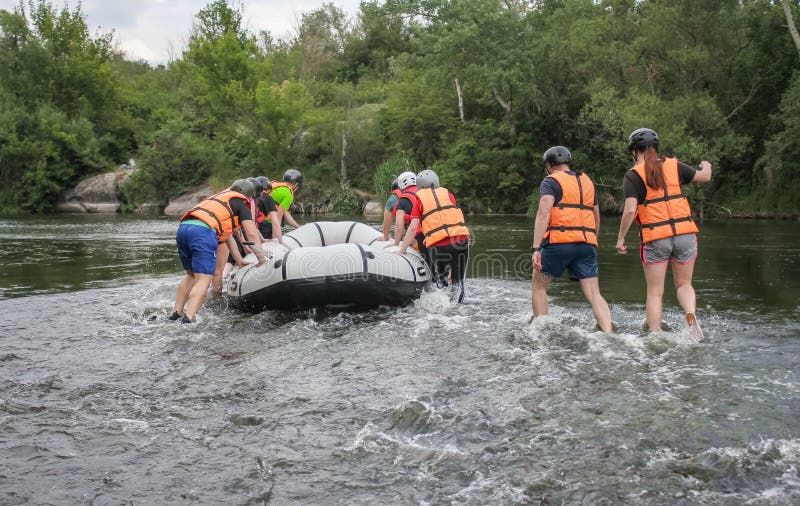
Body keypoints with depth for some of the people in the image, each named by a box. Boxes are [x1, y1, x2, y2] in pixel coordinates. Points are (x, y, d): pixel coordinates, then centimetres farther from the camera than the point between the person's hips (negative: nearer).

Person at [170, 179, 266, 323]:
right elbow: (252, 233, 5)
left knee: (191, 274, 23)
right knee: (203, 279, -9)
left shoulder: (218, 198, 38)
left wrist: (240, 260, 42)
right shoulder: (240, 204, 15)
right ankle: (187, 319, -21)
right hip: (203, 231, -8)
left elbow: (226, 235, 40)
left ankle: (176, 312, 20)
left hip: (183, 227, 8)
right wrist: (260, 256, 18)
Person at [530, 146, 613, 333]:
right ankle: (608, 334, -14)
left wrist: (536, 248, -16)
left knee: (538, 286, 13)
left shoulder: (551, 181, 3)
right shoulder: (587, 181, 22)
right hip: (587, 244, 5)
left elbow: (543, 214, -11)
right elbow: (596, 218, 27)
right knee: (594, 294, 1)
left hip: (559, 241, -5)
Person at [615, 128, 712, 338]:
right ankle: (691, 315, -11)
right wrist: (706, 166, 44)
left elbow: (630, 211, -14)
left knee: (654, 293, 8)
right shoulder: (673, 166, 7)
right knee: (684, 285, 17)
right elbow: (704, 177, 21)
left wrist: (621, 238, -2)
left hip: (655, 238, -3)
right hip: (685, 234, 3)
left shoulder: (633, 175, -3)